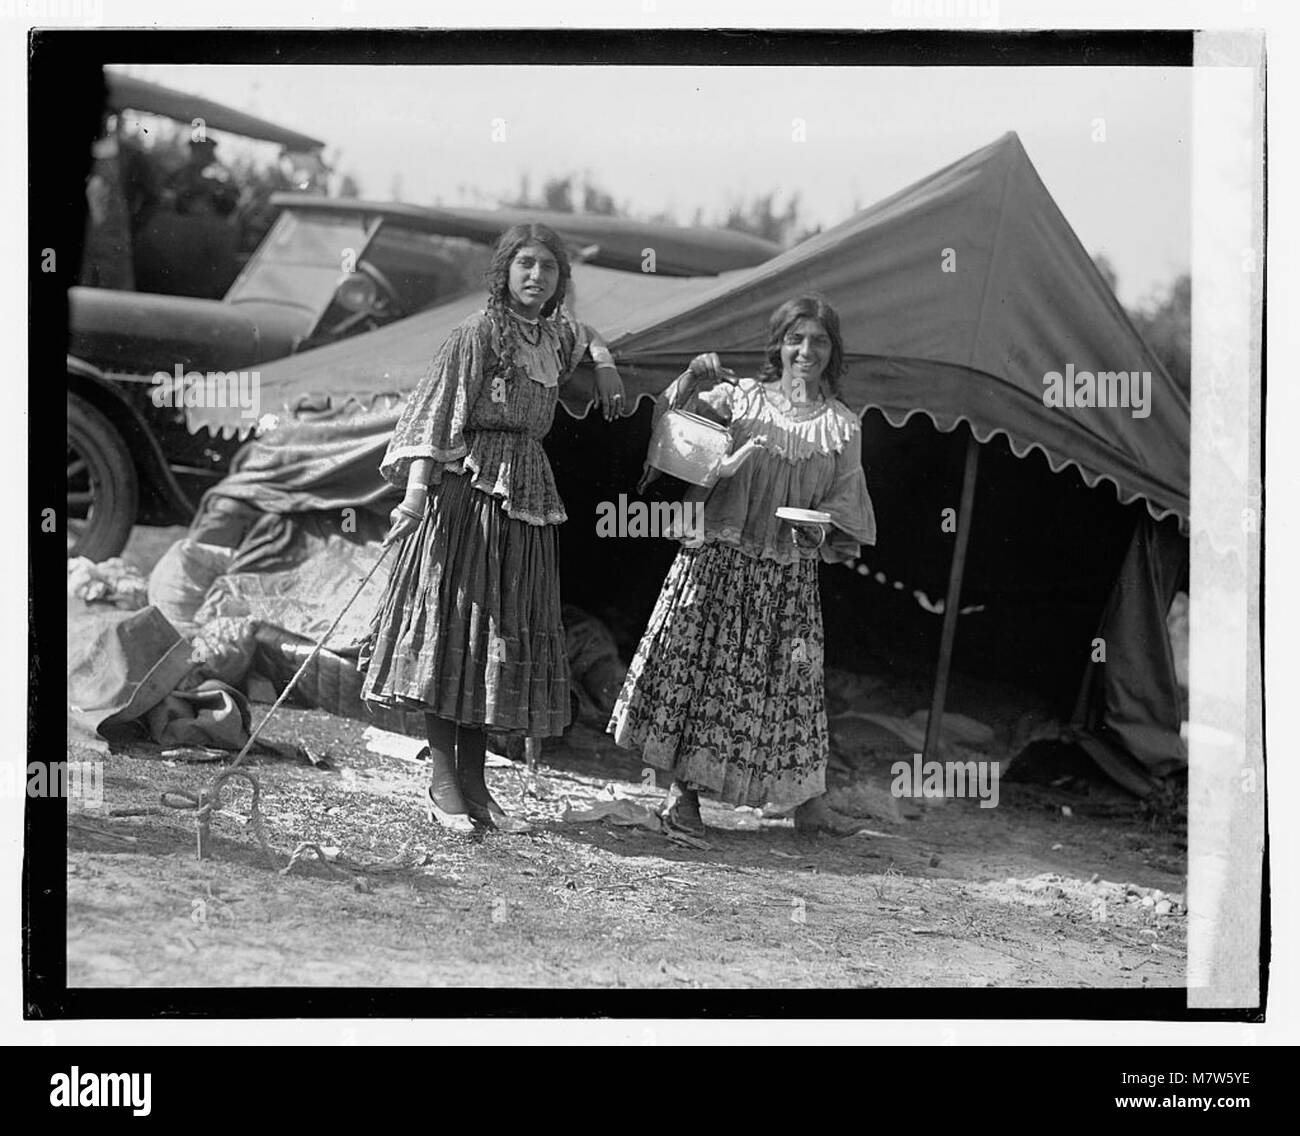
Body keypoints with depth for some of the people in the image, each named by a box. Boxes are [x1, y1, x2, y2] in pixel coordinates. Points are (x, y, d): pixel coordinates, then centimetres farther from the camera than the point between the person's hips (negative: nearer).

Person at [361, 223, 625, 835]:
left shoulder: (555, 332, 13)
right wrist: (416, 491, -26)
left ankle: (473, 780, 12)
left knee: (502, 632, 7)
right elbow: (436, 409, -15)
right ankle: (442, 779, -4)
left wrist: (605, 366, 18)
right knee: (451, 622, -7)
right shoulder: (478, 332, -7)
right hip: (468, 485, -7)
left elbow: (584, 335, 39)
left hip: (525, 493, 7)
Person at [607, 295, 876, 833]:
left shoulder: (842, 426, 8)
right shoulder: (739, 396, 4)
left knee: (769, 678, 0)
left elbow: (846, 507, 10)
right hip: (718, 558, -1)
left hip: (788, 574, 2)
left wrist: (818, 526, -10)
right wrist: (690, 382, -18)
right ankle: (681, 786, 5)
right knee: (696, 662, -5)